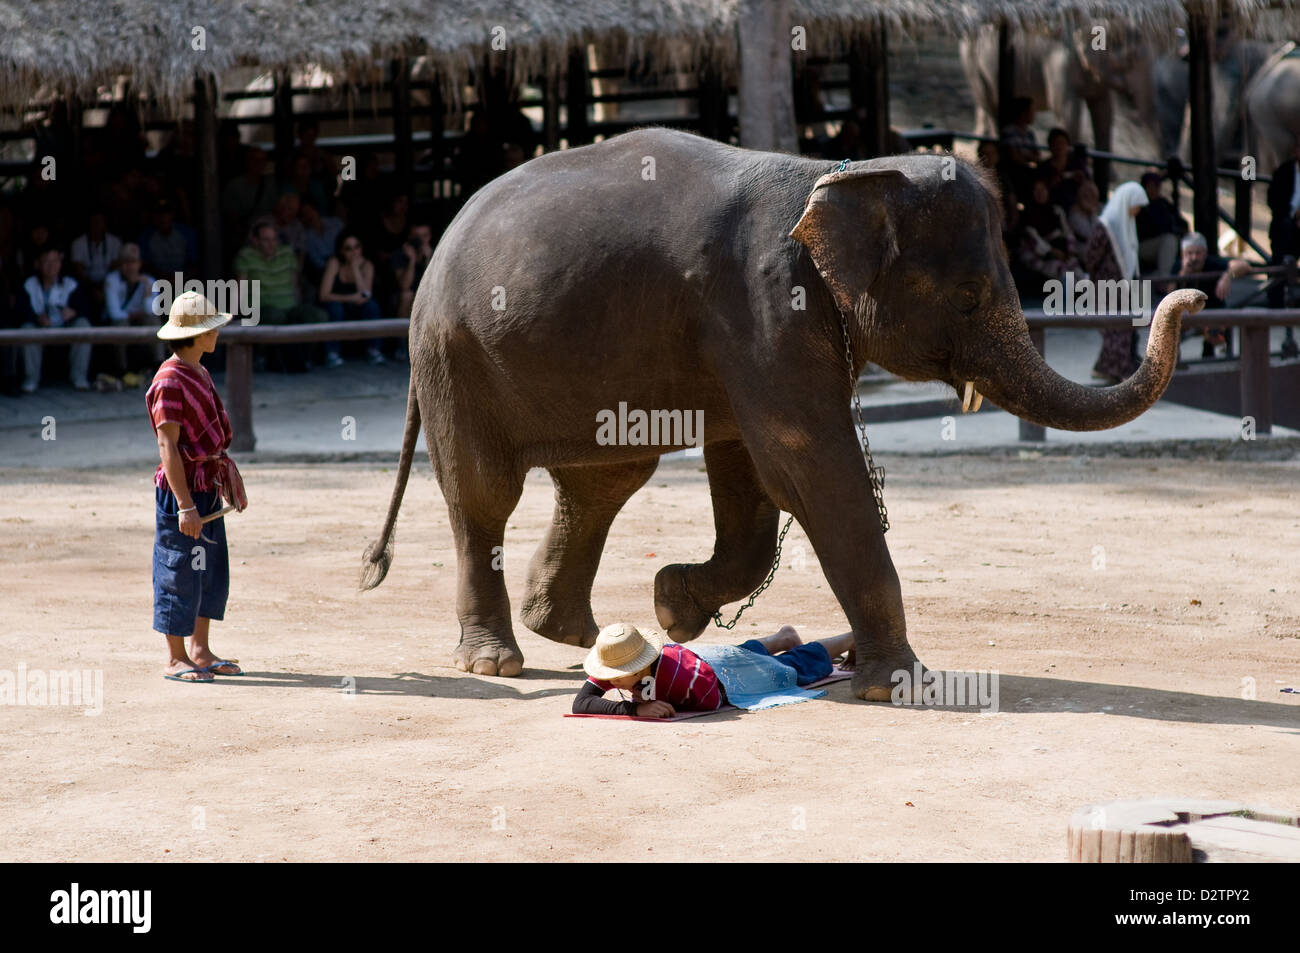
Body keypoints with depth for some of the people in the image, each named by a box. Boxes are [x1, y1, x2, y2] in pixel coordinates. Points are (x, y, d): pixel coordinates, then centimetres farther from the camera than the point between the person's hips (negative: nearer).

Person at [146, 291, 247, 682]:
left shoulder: (200, 374, 14)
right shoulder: (170, 381, -16)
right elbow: (168, 447, -20)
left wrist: (231, 483, 21)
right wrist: (185, 505, -23)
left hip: (208, 488, 10)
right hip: (181, 488, -10)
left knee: (212, 571, 13)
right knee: (180, 574, -2)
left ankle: (201, 651, 21)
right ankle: (175, 659, 5)